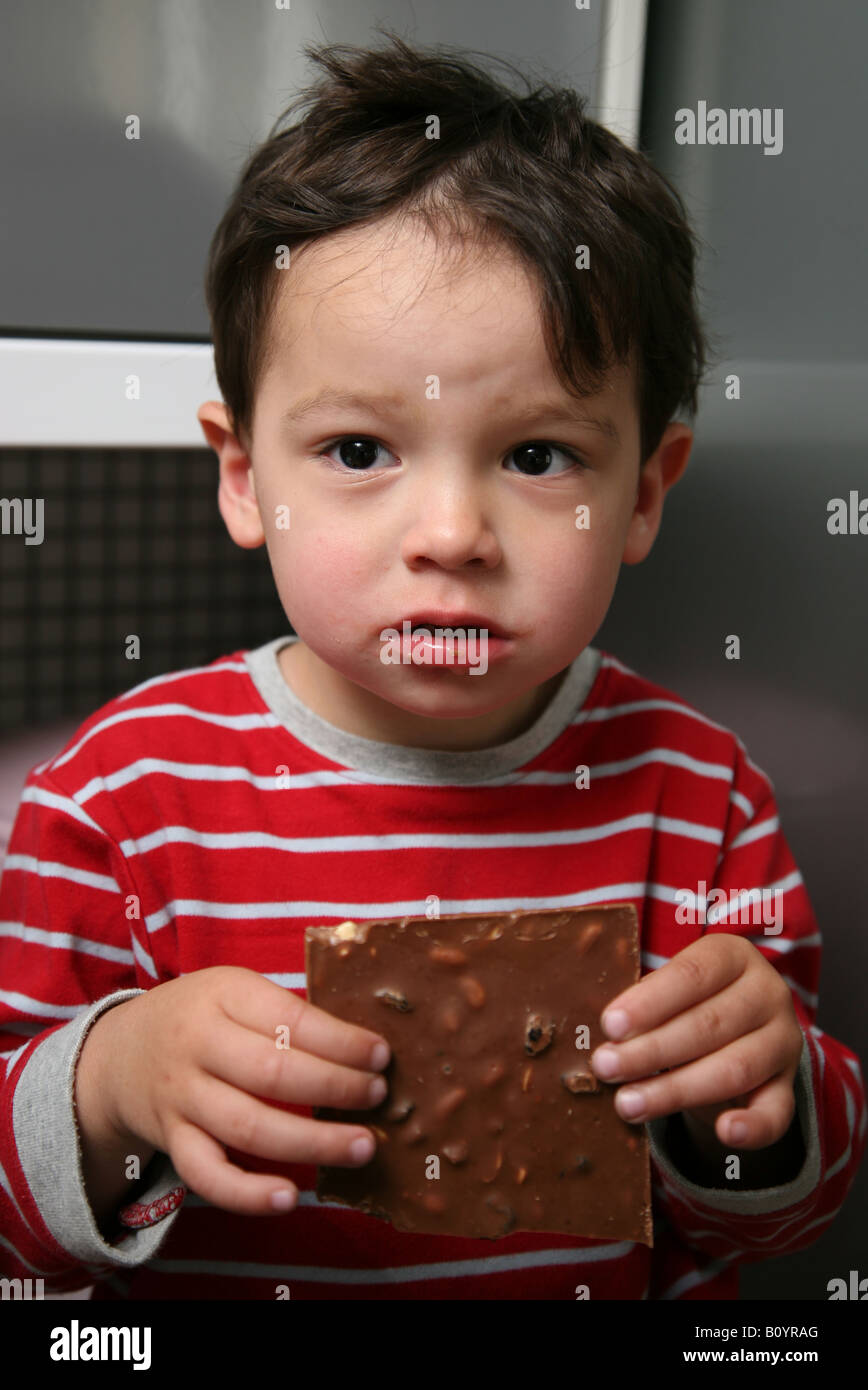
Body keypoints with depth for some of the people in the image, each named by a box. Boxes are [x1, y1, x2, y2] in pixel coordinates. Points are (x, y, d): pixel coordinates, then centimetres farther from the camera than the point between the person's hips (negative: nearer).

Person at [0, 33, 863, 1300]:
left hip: (625, 1290, 1)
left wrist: (753, 1104, -19)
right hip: (220, 1285, 0)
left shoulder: (696, 789, -8)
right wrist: (110, 1086, -25)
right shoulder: (128, 788, -13)